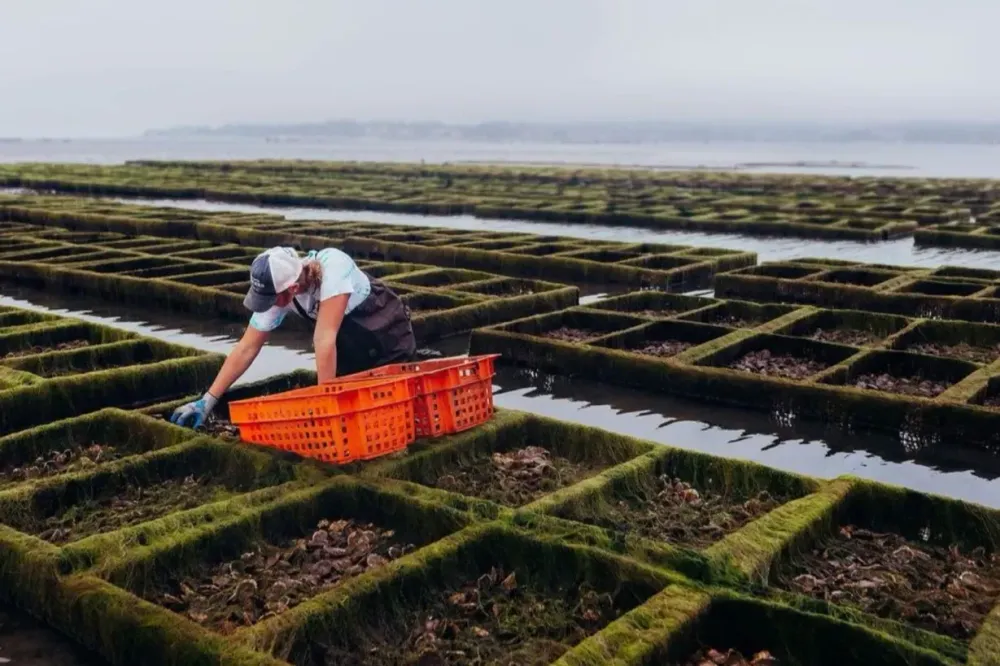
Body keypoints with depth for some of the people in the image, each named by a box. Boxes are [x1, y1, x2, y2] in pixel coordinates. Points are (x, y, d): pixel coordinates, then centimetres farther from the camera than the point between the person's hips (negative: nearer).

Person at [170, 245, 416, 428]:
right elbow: (246, 348, -15)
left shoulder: (333, 266, -38)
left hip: (386, 332, -5)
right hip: (350, 342, 5)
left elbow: (325, 338, -39)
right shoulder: (276, 289, -20)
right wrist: (207, 400, -18)